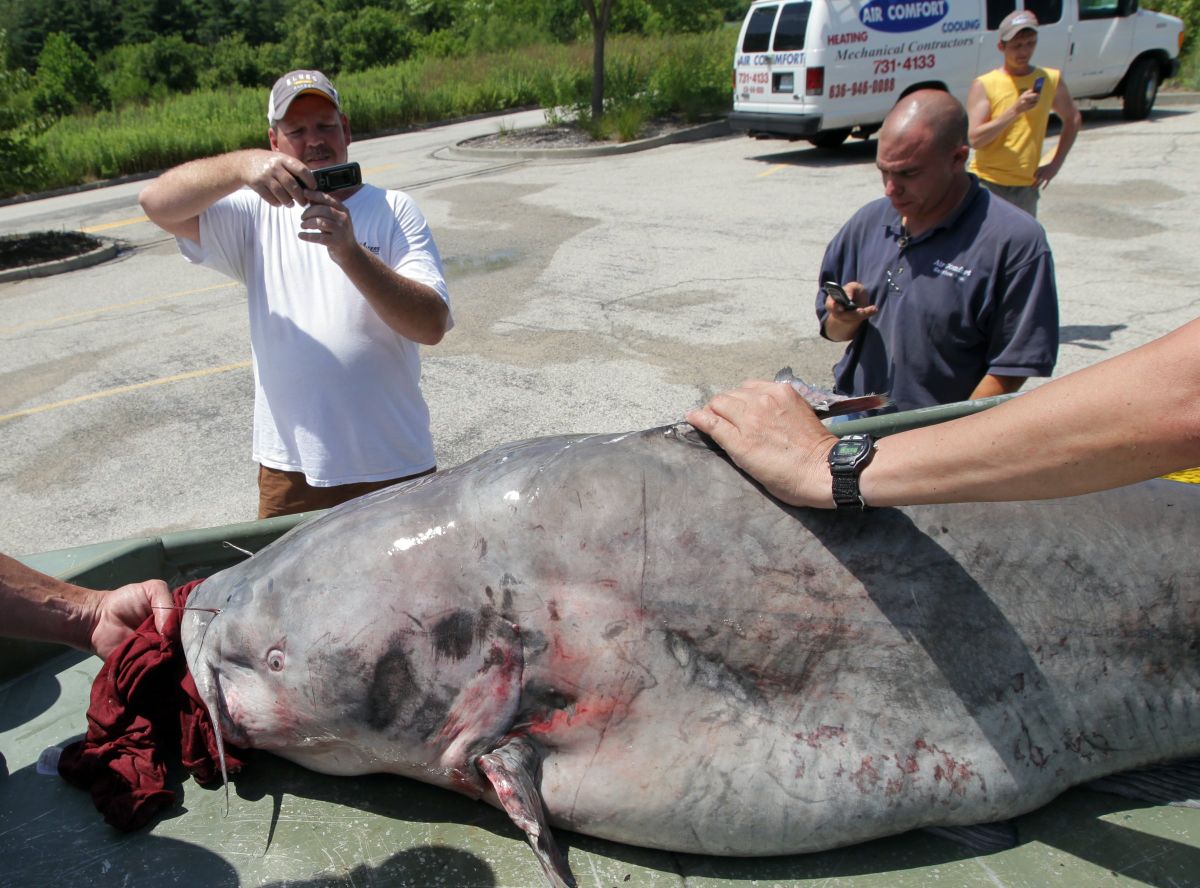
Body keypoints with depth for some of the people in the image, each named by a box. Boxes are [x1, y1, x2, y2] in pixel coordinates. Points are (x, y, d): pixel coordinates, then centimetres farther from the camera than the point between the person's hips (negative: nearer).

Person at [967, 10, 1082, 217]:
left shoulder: (1051, 80, 6)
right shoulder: (984, 85, -5)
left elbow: (1073, 119, 20)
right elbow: (974, 138, -15)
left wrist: (1056, 163, 9)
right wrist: (1015, 110, -23)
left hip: (1027, 187, 4)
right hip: (988, 184, -4)